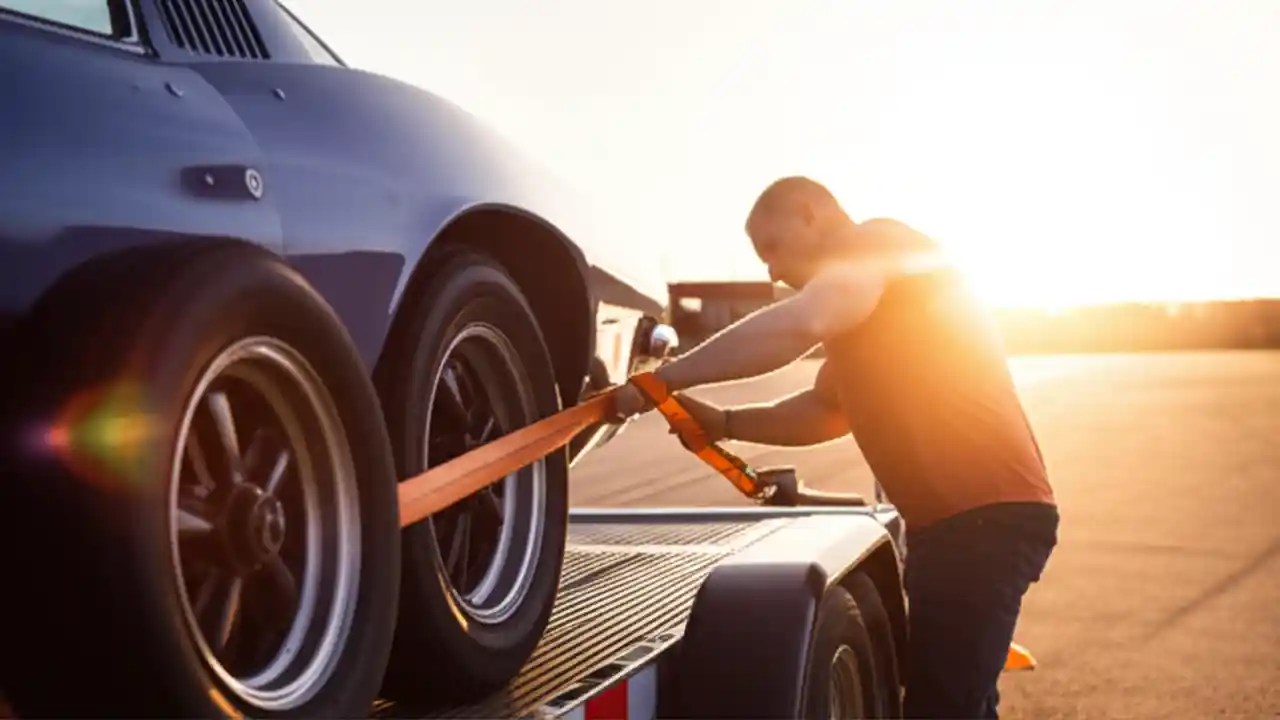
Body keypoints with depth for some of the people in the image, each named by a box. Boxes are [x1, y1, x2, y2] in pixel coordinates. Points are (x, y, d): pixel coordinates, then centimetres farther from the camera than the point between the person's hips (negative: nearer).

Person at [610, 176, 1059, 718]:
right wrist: (723, 423, 11)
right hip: (961, 512, 11)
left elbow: (799, 324, -27)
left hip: (987, 510, -11)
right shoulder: (860, 294, 24)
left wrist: (662, 379, -21)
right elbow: (827, 409, 26)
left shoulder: (879, 244, -8)